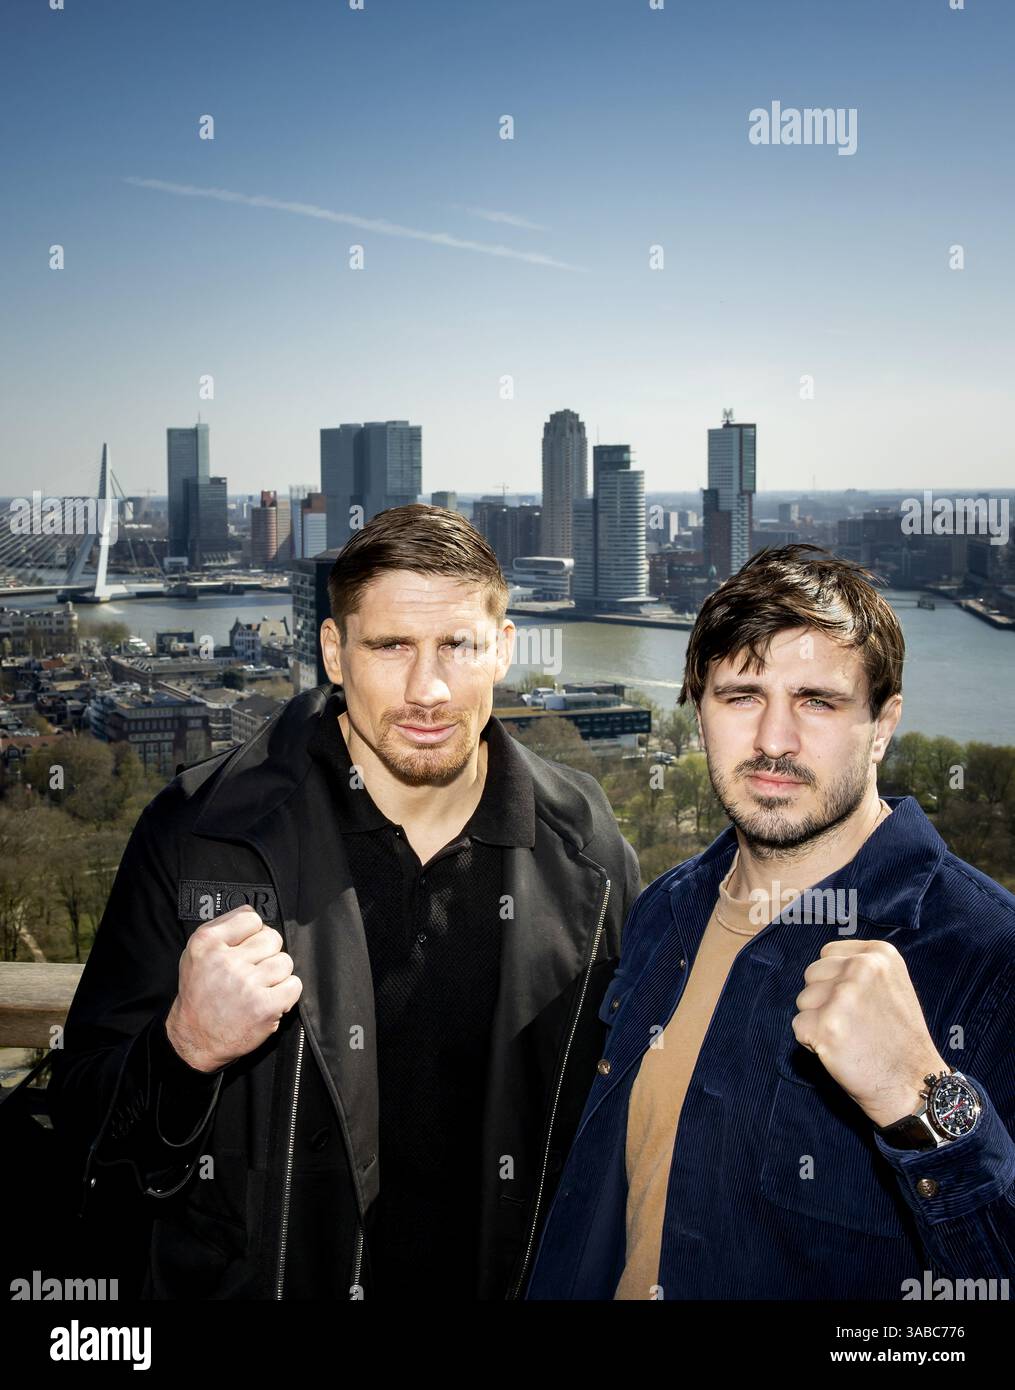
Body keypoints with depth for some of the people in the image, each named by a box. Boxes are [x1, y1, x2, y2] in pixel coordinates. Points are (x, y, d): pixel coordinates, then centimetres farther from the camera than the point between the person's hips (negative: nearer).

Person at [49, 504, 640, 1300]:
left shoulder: (586, 847, -11)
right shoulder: (197, 835, -17)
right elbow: (89, 1131, -13)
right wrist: (189, 1048, -31)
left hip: (517, 1279, 2)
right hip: (247, 1279, -1)